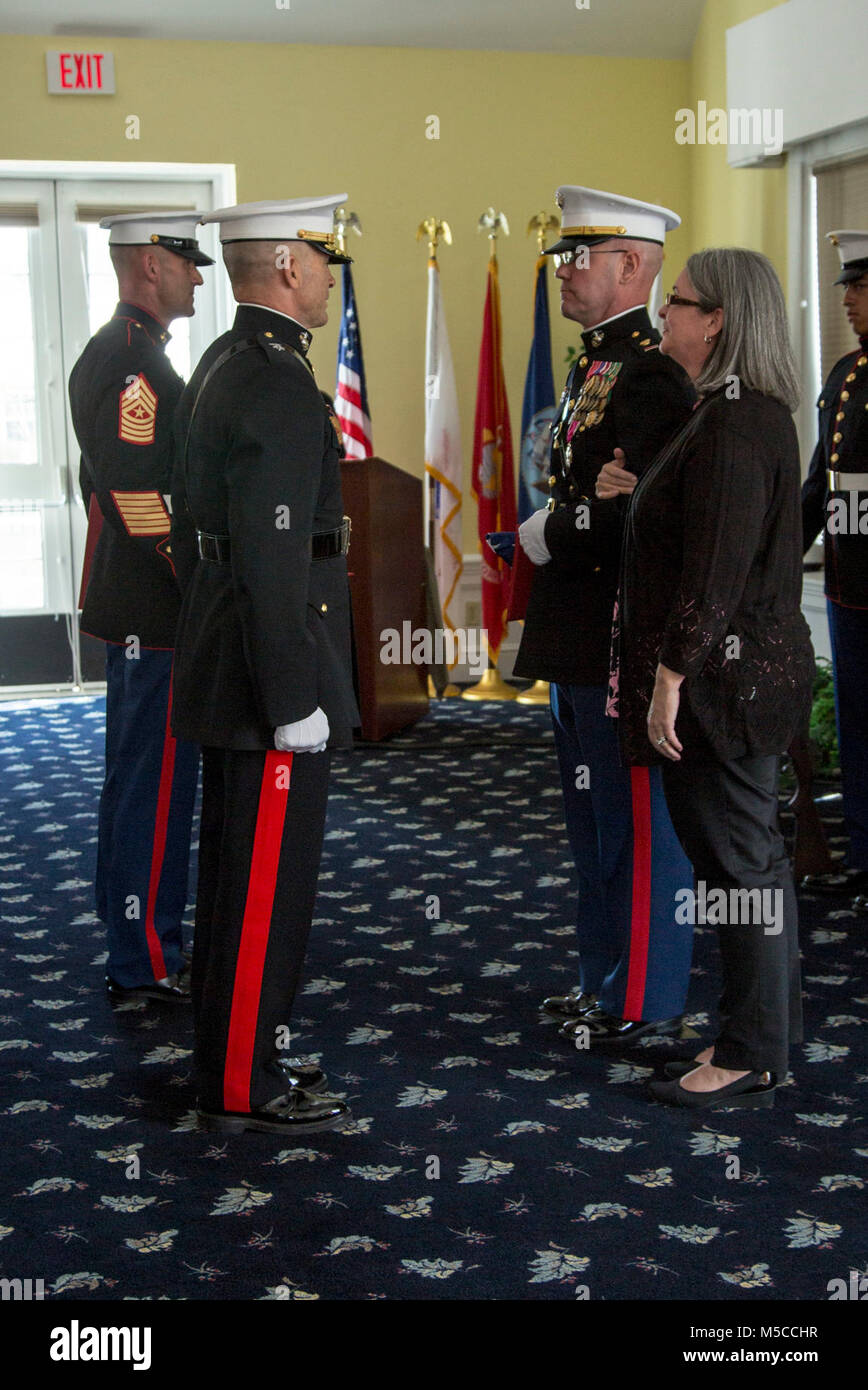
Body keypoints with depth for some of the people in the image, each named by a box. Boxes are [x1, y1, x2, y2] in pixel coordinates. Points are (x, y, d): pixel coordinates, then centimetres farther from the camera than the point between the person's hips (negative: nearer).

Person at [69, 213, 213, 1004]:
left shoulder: (111, 355, 16)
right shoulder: (134, 362, -18)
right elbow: (143, 500, -25)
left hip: (132, 606, 11)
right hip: (157, 614, -11)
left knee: (136, 775, 17)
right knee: (157, 782, -4)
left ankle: (133, 936, 29)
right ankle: (147, 963, 3)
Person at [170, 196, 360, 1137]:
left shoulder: (217, 369, 13)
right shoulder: (280, 386, -19)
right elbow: (273, 557, -24)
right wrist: (296, 700, -21)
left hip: (219, 663, 11)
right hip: (272, 678, -11)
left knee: (234, 874, 18)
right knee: (268, 884, -1)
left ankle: (230, 1056, 31)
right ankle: (245, 1089, 9)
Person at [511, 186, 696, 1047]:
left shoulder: (648, 376, -17)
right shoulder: (594, 365, 16)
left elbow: (627, 511, -25)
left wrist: (544, 535, -12)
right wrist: (546, 533, 4)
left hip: (626, 643, -11)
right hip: (580, 642, 11)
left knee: (638, 822, 0)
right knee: (593, 819, 19)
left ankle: (644, 1002, 11)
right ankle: (604, 978, 31)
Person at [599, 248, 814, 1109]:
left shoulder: (735, 425, -19)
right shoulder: (750, 411, 14)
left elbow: (717, 567, -23)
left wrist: (672, 676, -21)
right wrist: (642, 491, 17)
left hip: (723, 680, -11)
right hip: (748, 675, 11)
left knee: (736, 860, -3)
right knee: (754, 856, 16)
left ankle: (750, 1063, 7)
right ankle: (769, 1036, 27)